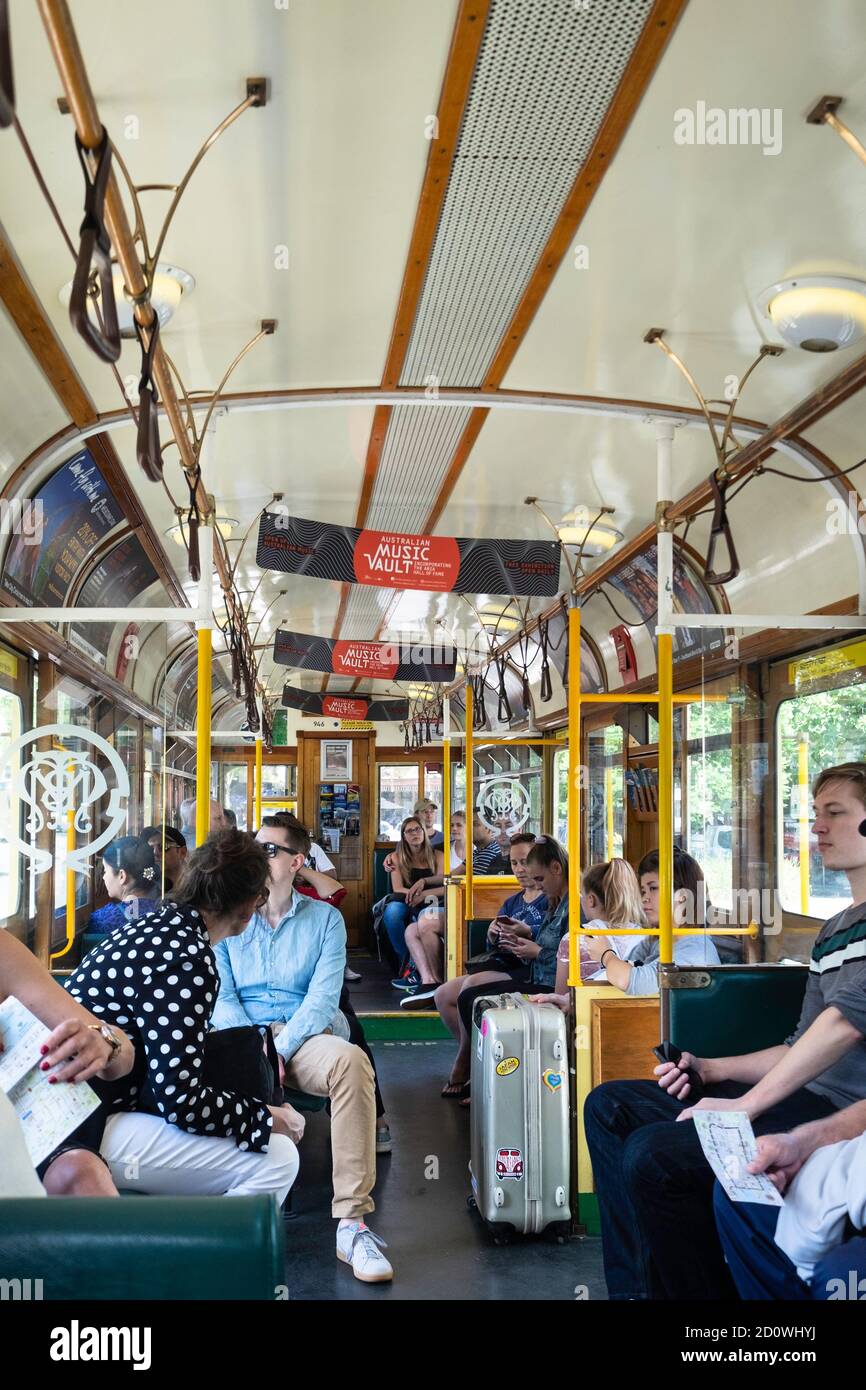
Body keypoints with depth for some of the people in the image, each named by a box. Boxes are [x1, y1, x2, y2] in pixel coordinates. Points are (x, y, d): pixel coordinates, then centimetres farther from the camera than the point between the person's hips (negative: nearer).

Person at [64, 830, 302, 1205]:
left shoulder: (154, 925, 9)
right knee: (277, 1159, -16)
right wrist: (267, 1118, -8)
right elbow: (180, 1099, -22)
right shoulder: (188, 958, -20)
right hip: (89, 1132, -10)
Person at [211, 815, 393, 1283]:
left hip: (302, 1037, -1)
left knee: (351, 1059, -36)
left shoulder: (324, 919, 9)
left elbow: (323, 997, -3)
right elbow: (221, 996, 4)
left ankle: (351, 1222, -35)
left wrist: (280, 1049, -19)